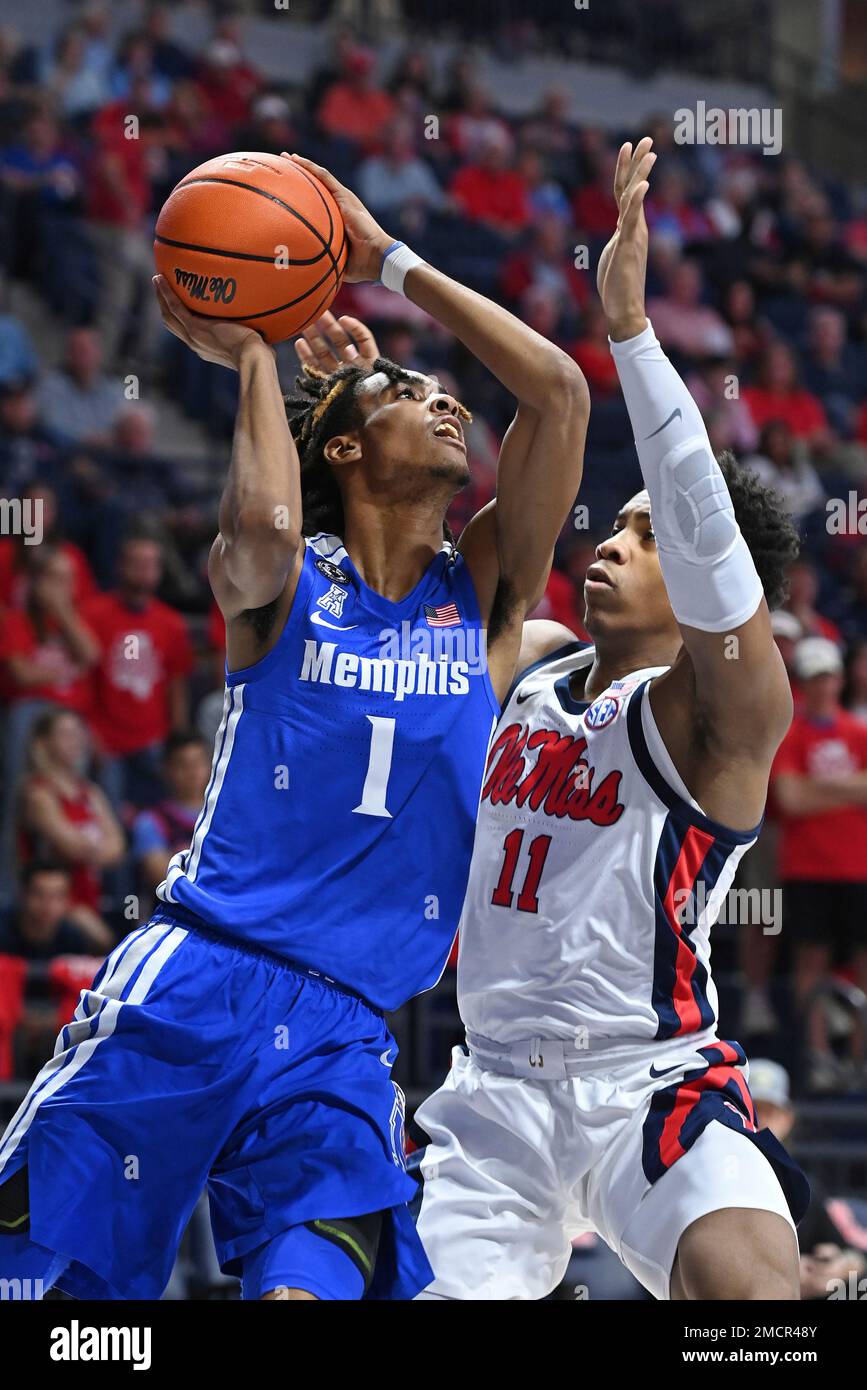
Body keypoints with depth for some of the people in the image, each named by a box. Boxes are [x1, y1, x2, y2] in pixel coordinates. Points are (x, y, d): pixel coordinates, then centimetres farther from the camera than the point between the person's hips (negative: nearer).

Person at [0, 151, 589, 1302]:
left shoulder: (485, 592, 13)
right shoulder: (280, 582, 7)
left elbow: (560, 390, 3)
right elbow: (265, 524, -20)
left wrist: (388, 262, 6)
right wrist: (252, 352, -4)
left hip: (344, 1033, 2)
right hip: (192, 984, -2)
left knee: (314, 1287, -22)